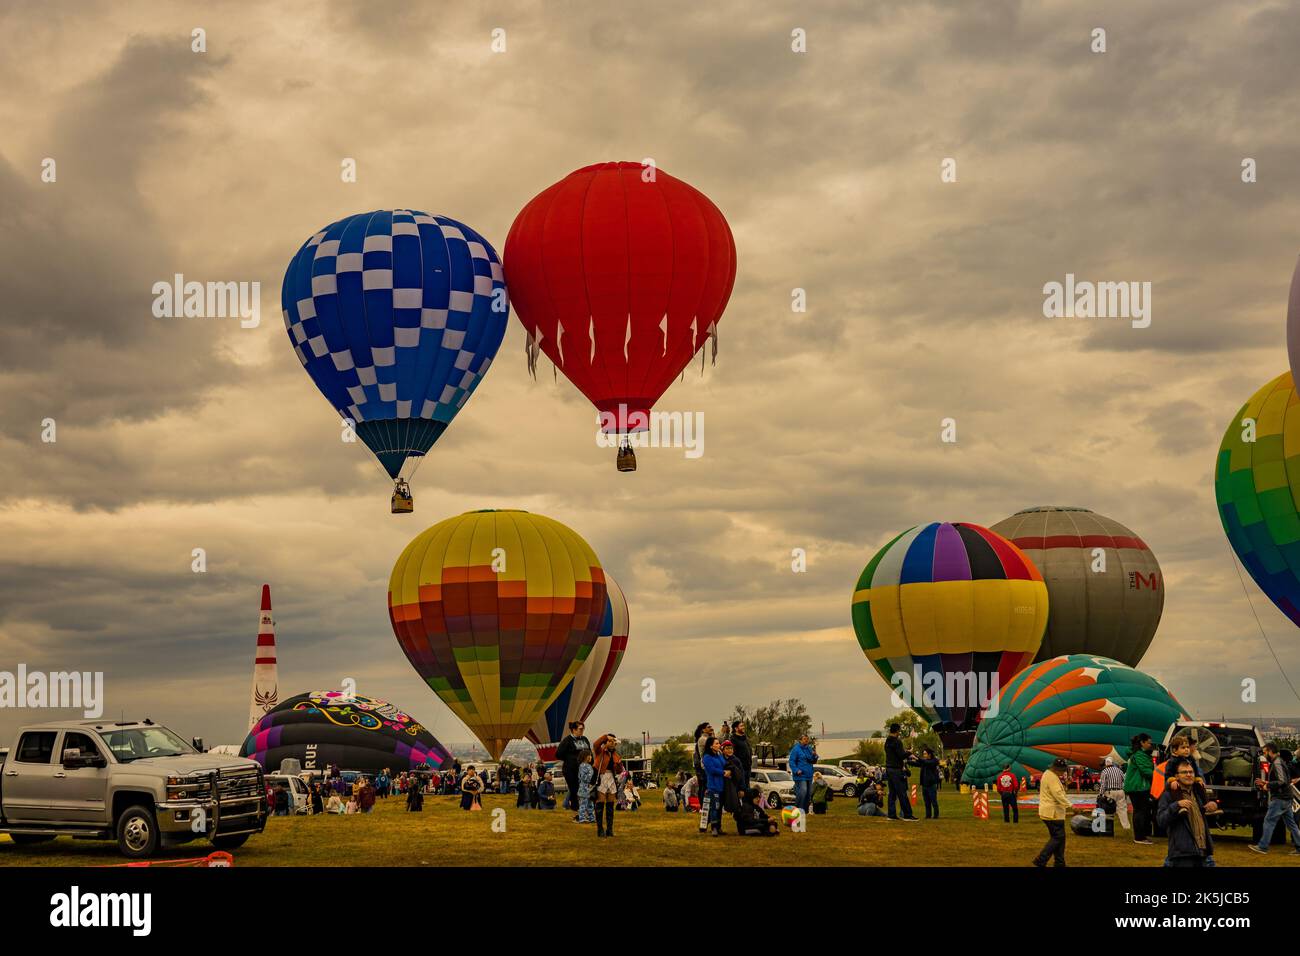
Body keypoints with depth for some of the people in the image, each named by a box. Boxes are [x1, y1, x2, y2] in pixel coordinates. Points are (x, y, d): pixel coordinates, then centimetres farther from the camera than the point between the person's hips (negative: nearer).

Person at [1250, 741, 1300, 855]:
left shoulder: (1277, 763, -15)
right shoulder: (1280, 762, 17)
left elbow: (1282, 781, -24)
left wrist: (1268, 786, -18)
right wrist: (1266, 782, 17)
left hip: (1279, 799, -10)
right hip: (1286, 799, 10)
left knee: (1269, 821, -5)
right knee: (1290, 823, 10)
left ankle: (1262, 846, -3)